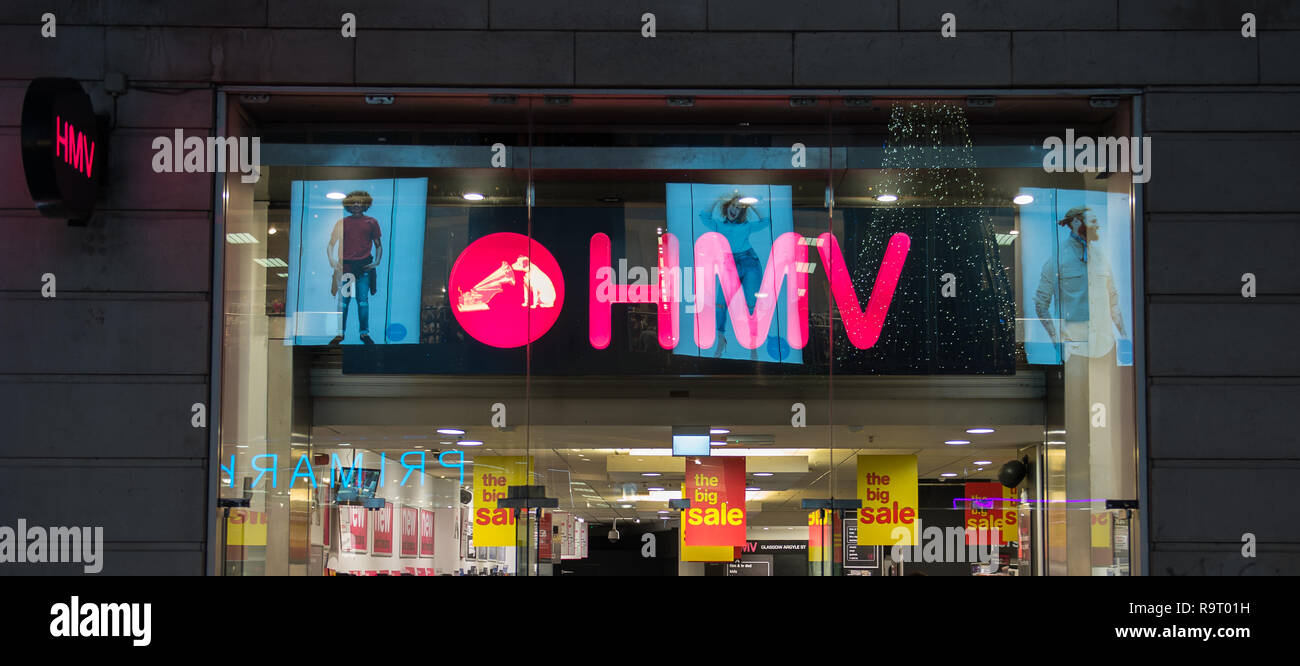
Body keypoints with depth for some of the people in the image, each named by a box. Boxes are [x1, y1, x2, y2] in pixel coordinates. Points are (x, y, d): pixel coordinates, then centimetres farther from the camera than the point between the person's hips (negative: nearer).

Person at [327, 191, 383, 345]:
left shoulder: (371, 222, 8)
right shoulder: (342, 223, 8)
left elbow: (378, 245, 12)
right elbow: (331, 245, 9)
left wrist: (377, 262, -3)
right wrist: (332, 261, -7)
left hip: (364, 267, 0)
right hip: (345, 267, 0)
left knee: (363, 300, 1)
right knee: (343, 301, 0)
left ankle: (364, 333, 8)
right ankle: (340, 333, 6)